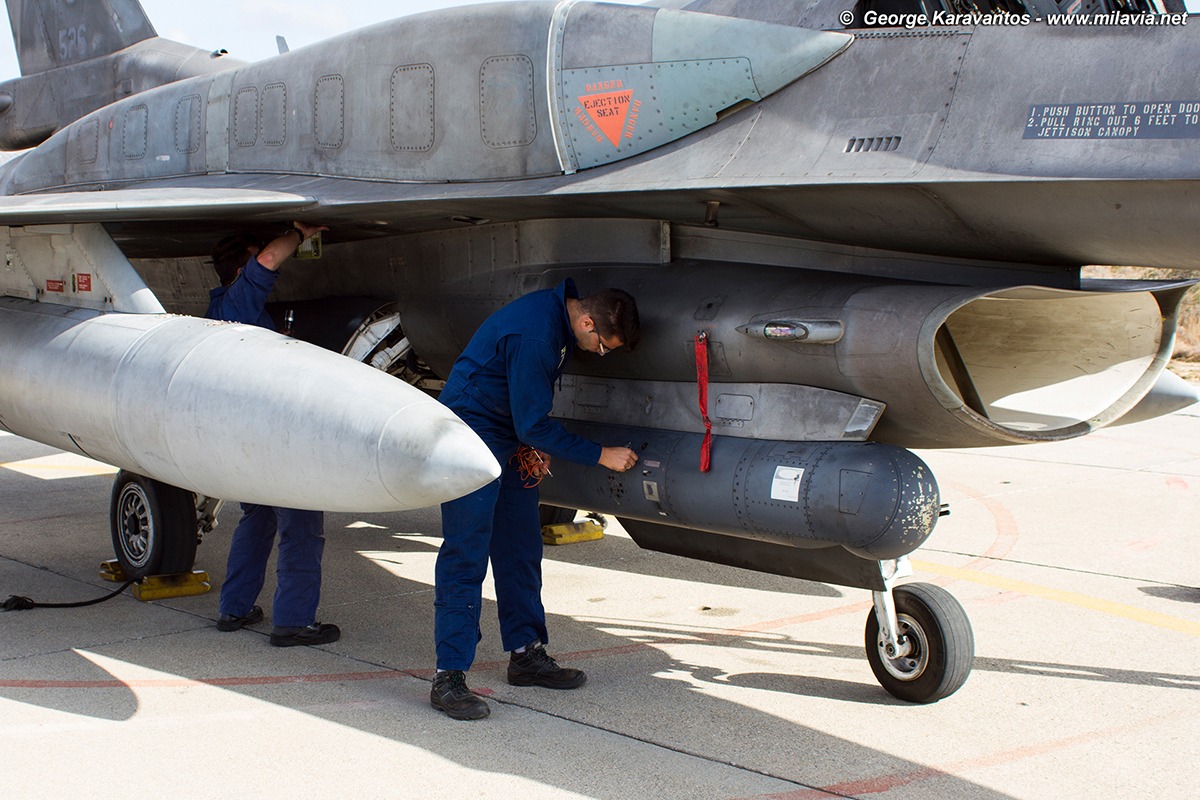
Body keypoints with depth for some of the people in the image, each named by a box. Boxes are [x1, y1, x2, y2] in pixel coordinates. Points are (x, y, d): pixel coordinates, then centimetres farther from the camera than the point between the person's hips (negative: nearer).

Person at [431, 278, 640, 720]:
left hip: (510, 440, 10)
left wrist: (535, 443, 4)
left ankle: (526, 654, 23)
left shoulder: (556, 314, 2)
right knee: (465, 554, -12)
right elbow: (533, 423, -23)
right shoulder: (533, 334, -28)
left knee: (521, 550, 12)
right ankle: (449, 676, -10)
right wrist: (601, 455, -17)